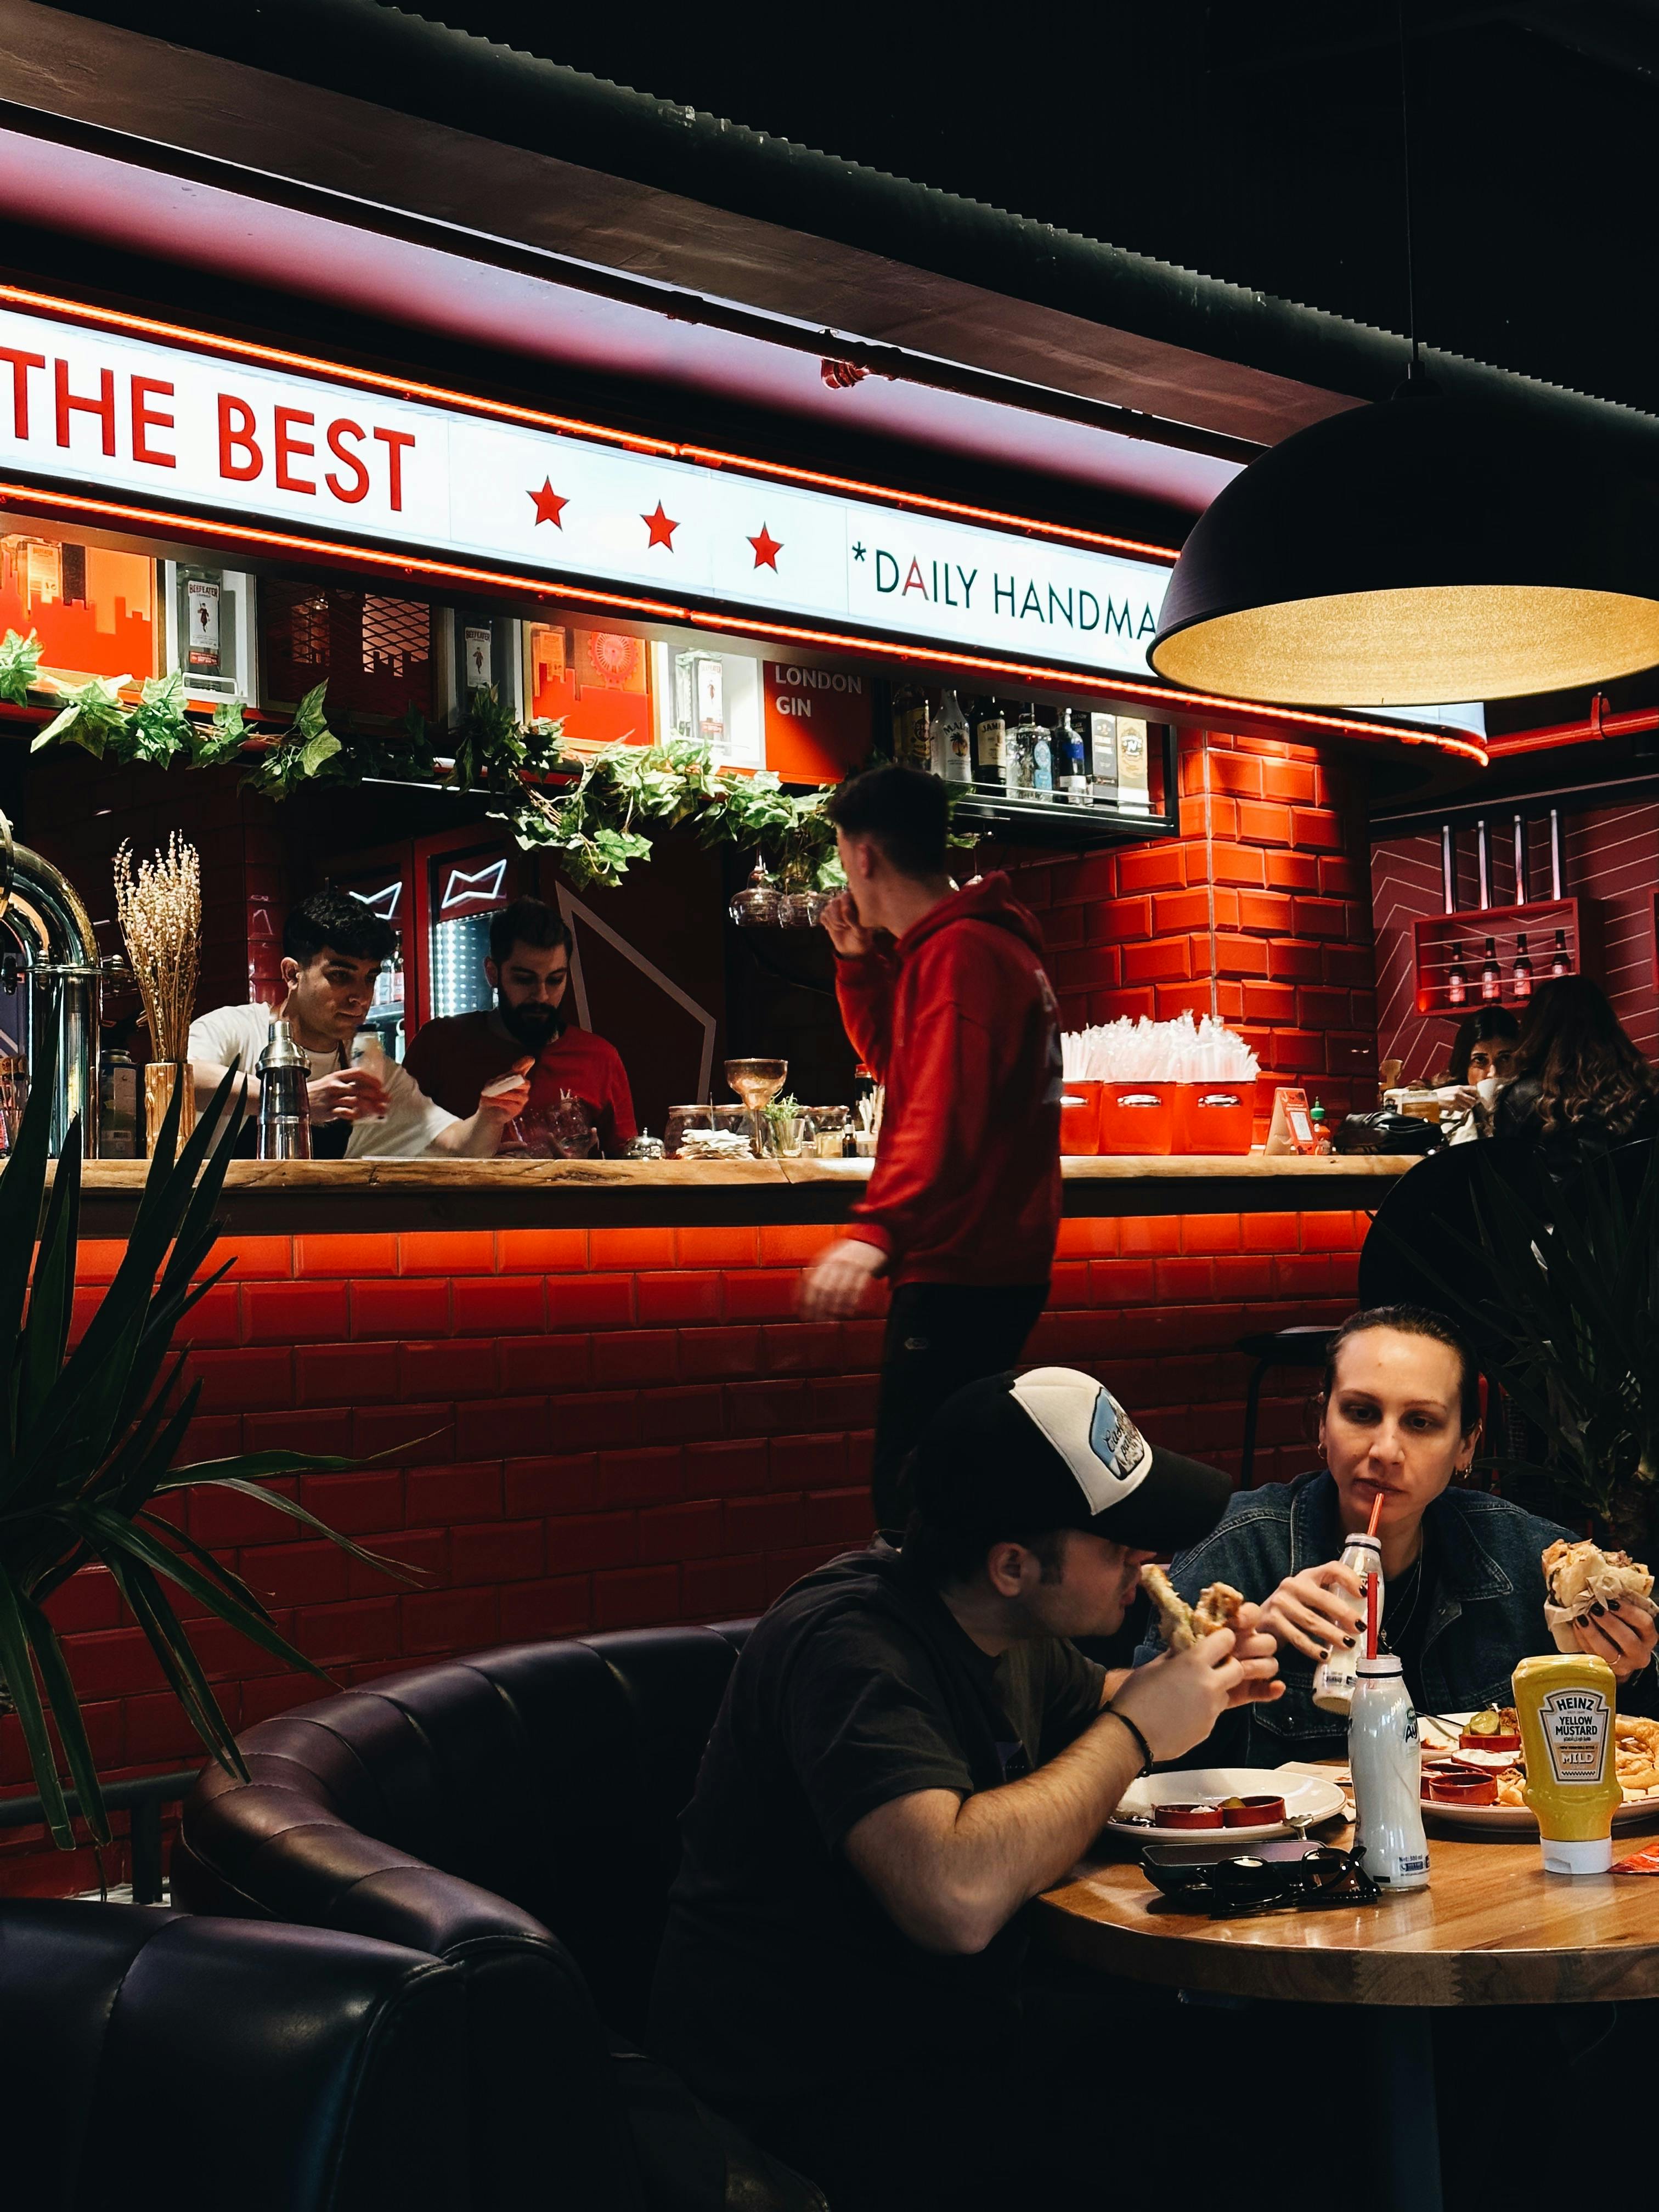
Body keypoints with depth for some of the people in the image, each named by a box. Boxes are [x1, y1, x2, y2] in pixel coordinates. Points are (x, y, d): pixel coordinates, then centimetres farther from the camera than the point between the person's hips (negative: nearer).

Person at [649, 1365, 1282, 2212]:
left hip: (958, 2010, 9)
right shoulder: (851, 1647, -25)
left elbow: (1087, 1714, 25)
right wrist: (1136, 1730, -24)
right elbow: (959, 1896, -38)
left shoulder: (1013, 1629, 4)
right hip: (812, 2094, -9)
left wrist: (1196, 1683, 2)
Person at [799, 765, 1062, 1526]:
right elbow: (900, 1064, 28)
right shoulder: (975, 940, 18)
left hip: (961, 1275, -11)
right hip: (990, 1263, 11)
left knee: (912, 1497, -12)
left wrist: (876, 1231, -37)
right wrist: (860, 962, 16)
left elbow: (943, 1110, -27)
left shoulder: (957, 952, -15)